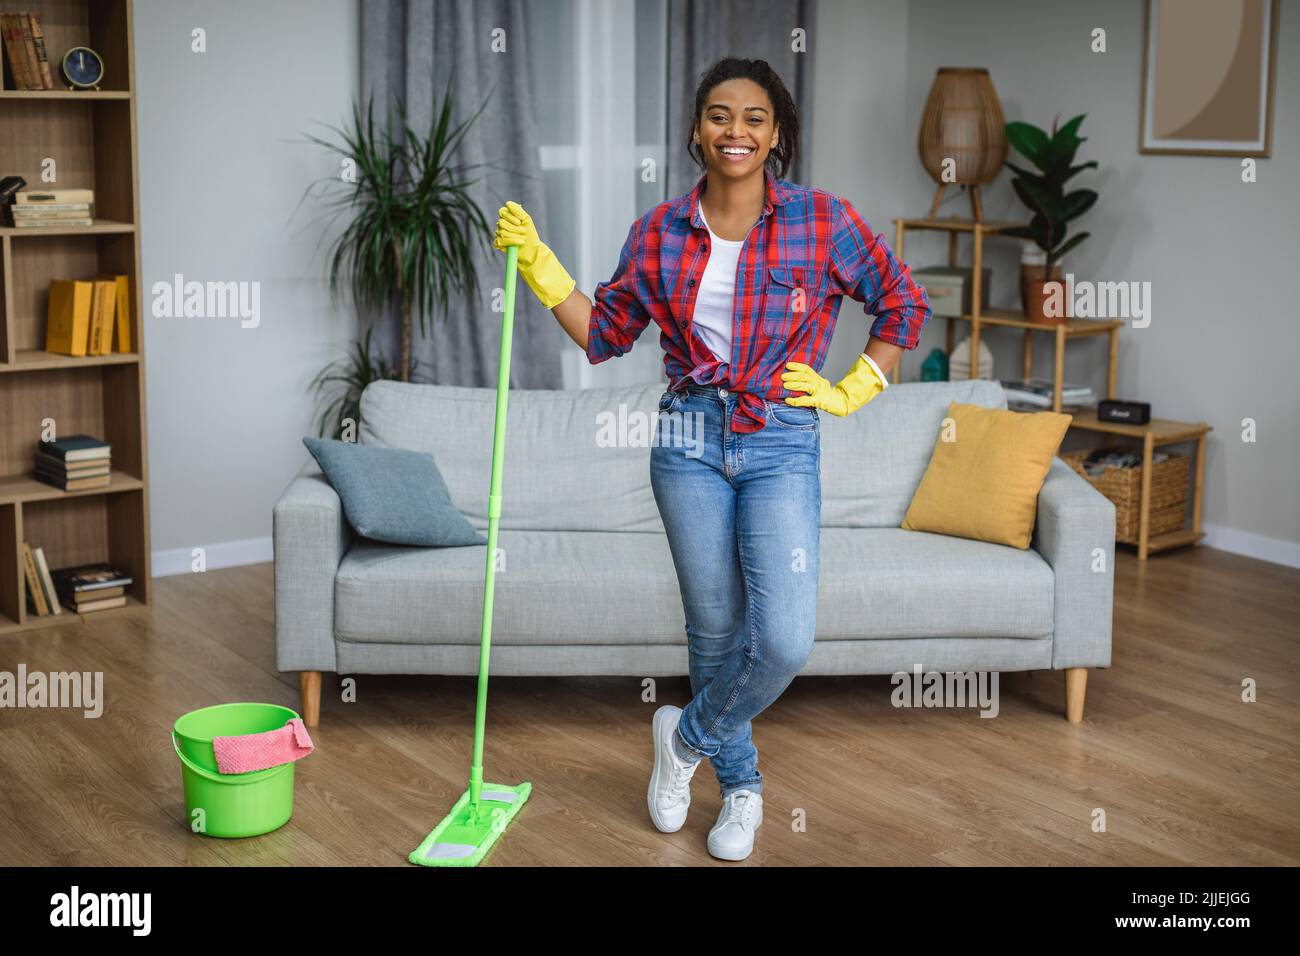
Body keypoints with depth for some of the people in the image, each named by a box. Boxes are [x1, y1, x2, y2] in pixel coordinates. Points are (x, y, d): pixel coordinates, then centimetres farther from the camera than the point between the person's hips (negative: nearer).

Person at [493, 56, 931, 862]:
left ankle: (690, 735, 16)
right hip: (689, 443, 2)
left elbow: (905, 304, 5)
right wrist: (537, 263, 2)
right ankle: (742, 787, 31)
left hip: (781, 445, -2)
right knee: (715, 633, 10)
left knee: (785, 641, -13)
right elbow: (604, 333, 10)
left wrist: (849, 393, 1)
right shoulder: (661, 232, 3)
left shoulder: (823, 221, -4)